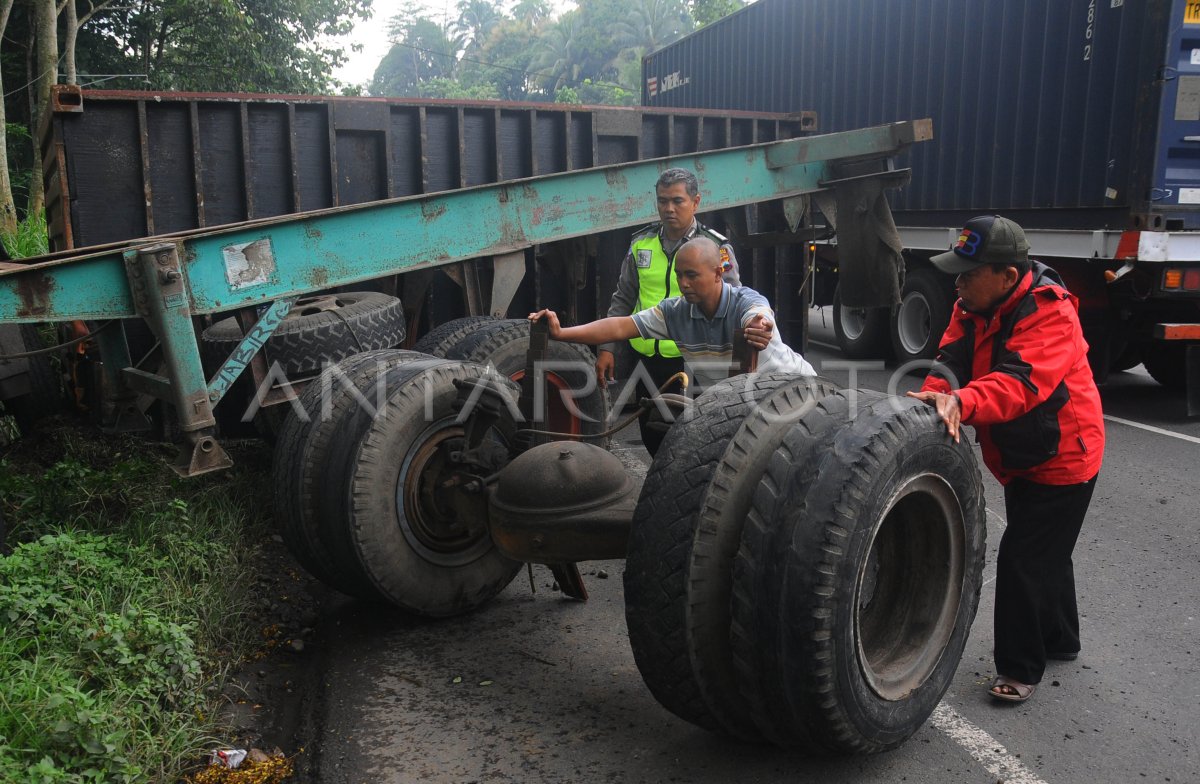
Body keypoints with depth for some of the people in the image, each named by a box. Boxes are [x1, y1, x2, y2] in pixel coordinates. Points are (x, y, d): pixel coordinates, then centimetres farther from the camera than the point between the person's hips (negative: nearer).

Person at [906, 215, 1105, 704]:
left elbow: (1021, 382, -42)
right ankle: (1060, 640, 44)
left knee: (1024, 560, -6)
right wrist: (937, 394, -34)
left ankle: (1020, 669, 10)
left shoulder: (1051, 314, -27)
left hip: (1061, 459, -8)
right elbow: (952, 359, -13)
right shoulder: (974, 307, -2)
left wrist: (962, 402, -58)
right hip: (1020, 459, 9)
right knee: (1045, 554, 24)